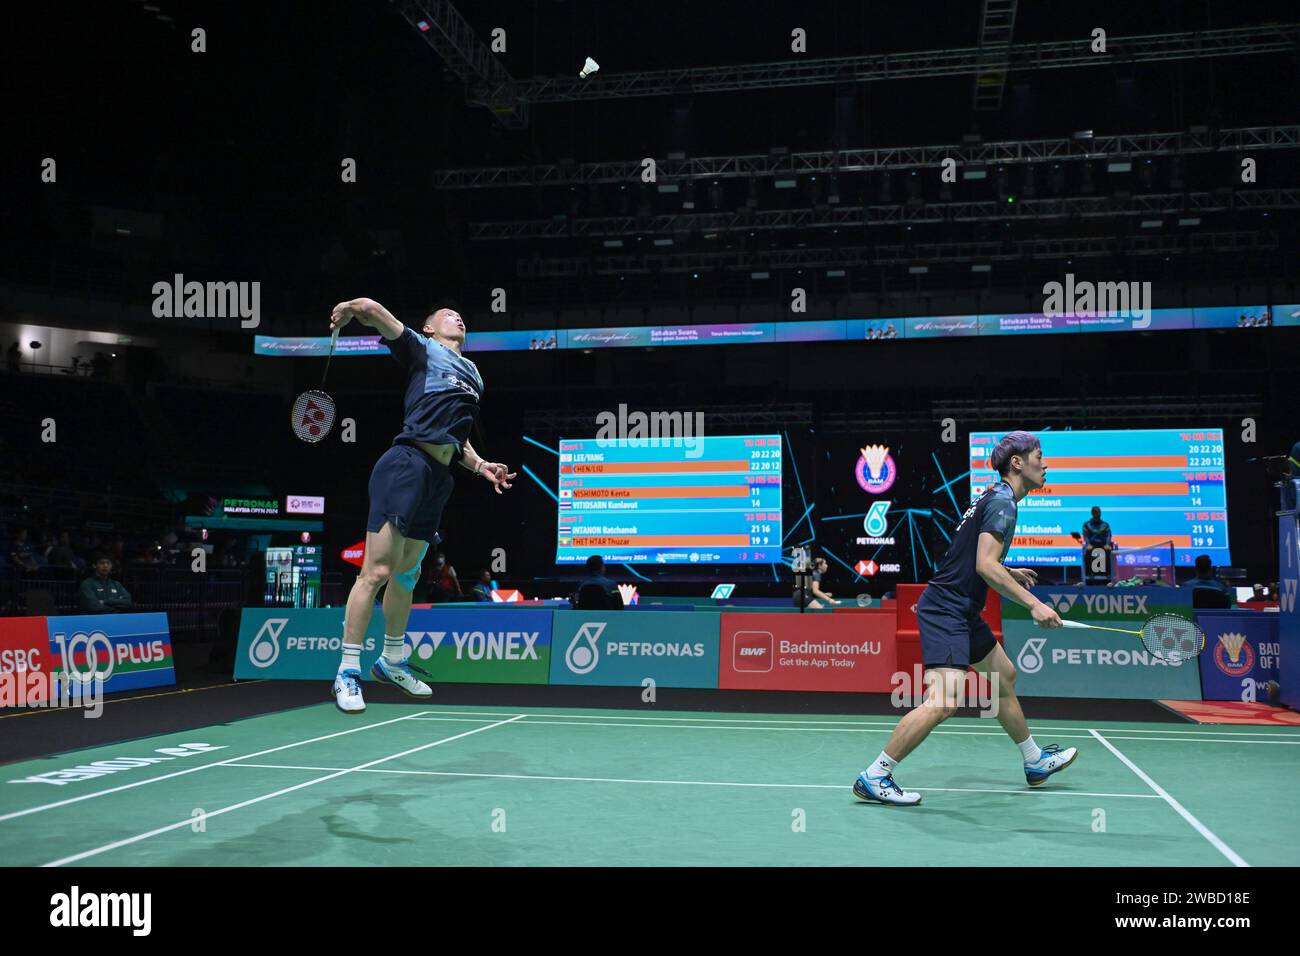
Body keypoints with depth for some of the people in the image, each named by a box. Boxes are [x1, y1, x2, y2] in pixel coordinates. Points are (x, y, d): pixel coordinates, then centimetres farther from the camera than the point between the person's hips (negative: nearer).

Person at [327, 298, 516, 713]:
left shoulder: (472, 374, 26)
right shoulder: (422, 349, 6)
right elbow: (371, 308, -5)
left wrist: (481, 466, 17)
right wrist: (347, 309, 14)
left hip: (438, 478, 7)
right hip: (406, 464, -7)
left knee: (407, 574, 17)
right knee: (377, 571, -10)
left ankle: (392, 661, 31)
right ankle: (347, 672, -5)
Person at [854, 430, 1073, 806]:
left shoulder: (993, 499, 17)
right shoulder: (1002, 501, -13)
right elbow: (985, 566, -23)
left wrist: (1009, 574, 22)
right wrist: (1033, 604, -22)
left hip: (963, 612, 11)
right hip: (945, 610, -11)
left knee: (1004, 677, 23)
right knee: (944, 701, -20)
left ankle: (1035, 762, 41)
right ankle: (873, 778, -15)